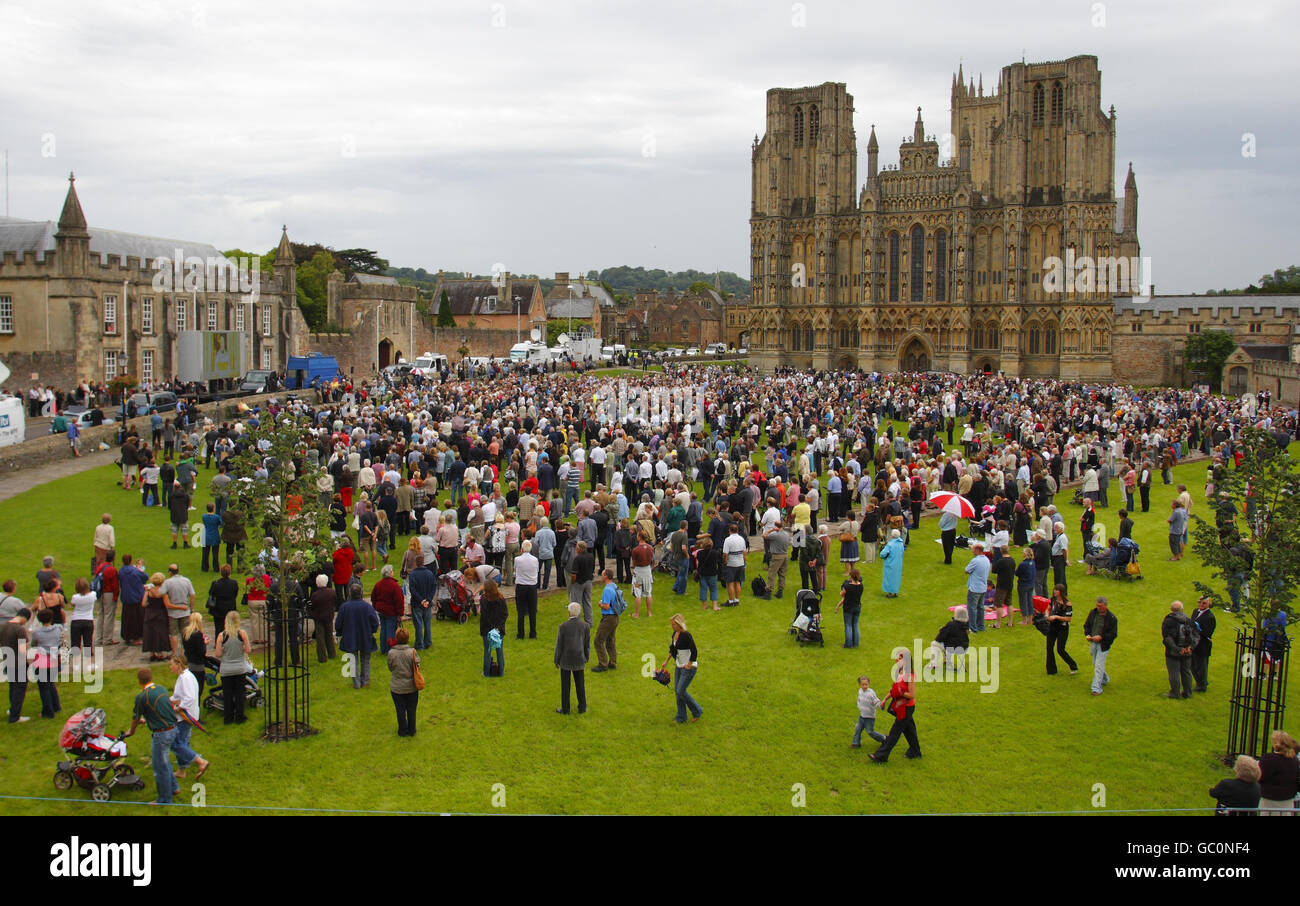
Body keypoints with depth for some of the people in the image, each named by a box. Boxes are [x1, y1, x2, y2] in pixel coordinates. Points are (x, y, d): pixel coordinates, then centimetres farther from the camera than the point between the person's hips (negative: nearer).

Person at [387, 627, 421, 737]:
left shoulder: (391, 653, -18)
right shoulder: (412, 652, -18)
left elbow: (390, 668, -6)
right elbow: (417, 666, -6)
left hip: (397, 688, -1)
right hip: (412, 687, 1)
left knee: (400, 710, 16)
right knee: (411, 709, 17)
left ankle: (403, 730, 28)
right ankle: (412, 730, 29)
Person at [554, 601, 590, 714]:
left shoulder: (563, 626, -18)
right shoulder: (585, 626, -9)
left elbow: (559, 645, -10)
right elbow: (587, 645, 0)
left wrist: (556, 660, 2)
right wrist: (586, 658, 14)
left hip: (566, 660, -3)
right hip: (579, 660, 3)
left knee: (565, 685, 10)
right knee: (580, 684, 15)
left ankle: (565, 708, 17)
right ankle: (582, 707, 23)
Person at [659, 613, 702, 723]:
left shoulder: (686, 636, -24)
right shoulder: (675, 634, 3)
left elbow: (694, 652, -25)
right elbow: (673, 649, 19)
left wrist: (688, 665, -17)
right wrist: (666, 662, 20)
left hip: (689, 668, -9)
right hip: (679, 666, 9)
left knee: (681, 691, -7)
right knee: (677, 690, 10)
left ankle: (697, 711, 12)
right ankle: (681, 717, 22)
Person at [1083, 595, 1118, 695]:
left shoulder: (1112, 618, -15)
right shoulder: (1093, 613, 1)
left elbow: (1113, 634, -13)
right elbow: (1086, 625, 11)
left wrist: (1101, 637, -24)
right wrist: (1087, 635, -8)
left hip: (1103, 644, -6)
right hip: (1093, 643, 6)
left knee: (1099, 666, -9)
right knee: (1095, 664, 19)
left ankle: (1096, 687, -5)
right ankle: (1105, 679, 43)